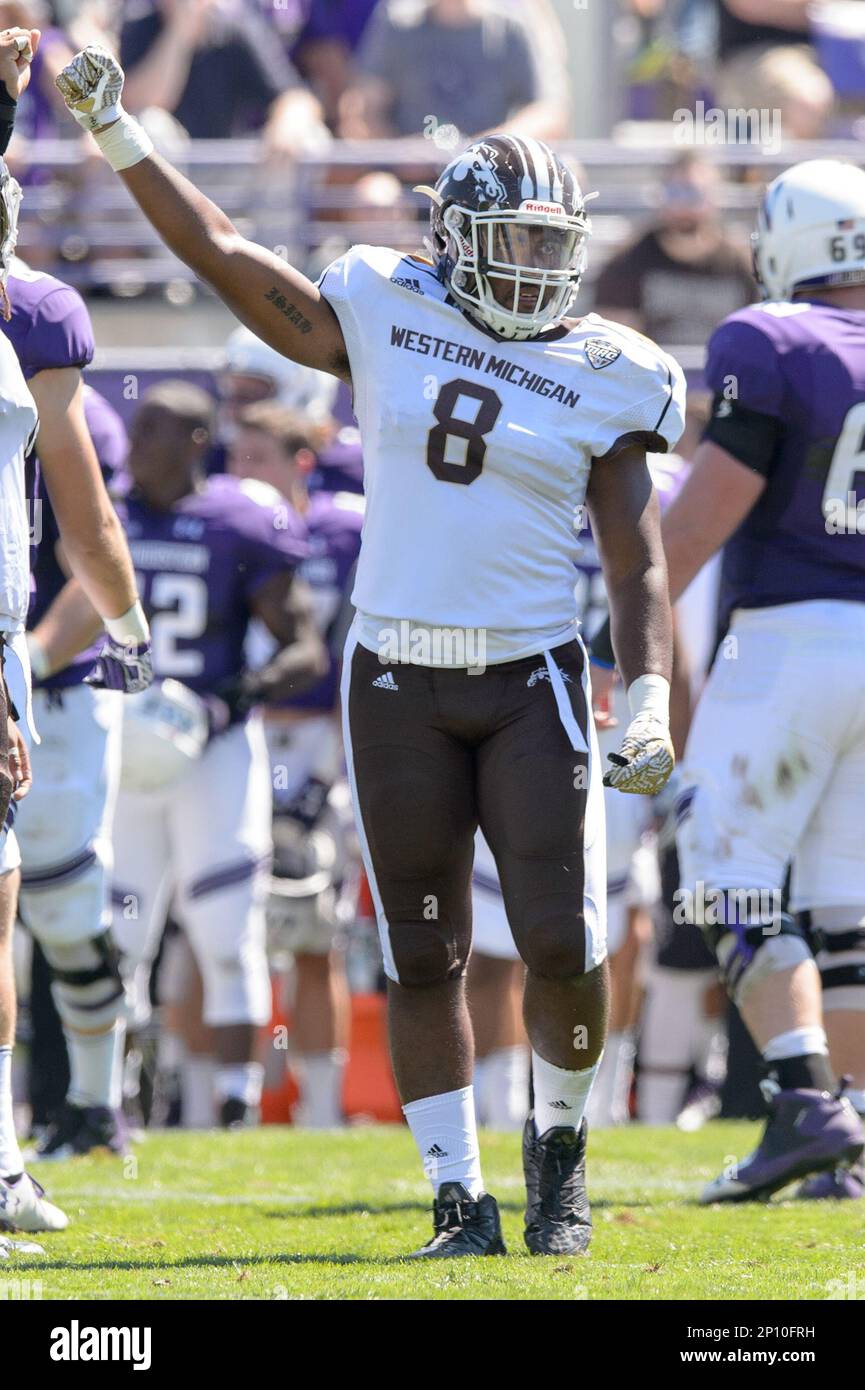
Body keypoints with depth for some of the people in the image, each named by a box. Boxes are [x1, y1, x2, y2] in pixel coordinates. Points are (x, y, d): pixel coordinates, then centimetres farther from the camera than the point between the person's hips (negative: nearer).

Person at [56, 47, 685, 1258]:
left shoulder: (604, 378, 1)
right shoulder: (385, 318, 4)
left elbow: (637, 563, 2)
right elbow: (223, 258, 6)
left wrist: (650, 697, -9)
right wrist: (117, 137, 3)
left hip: (533, 682, -1)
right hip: (399, 681, 1)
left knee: (566, 945, -10)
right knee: (423, 959, 2)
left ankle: (559, 1142, 17)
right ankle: (459, 1198, 11)